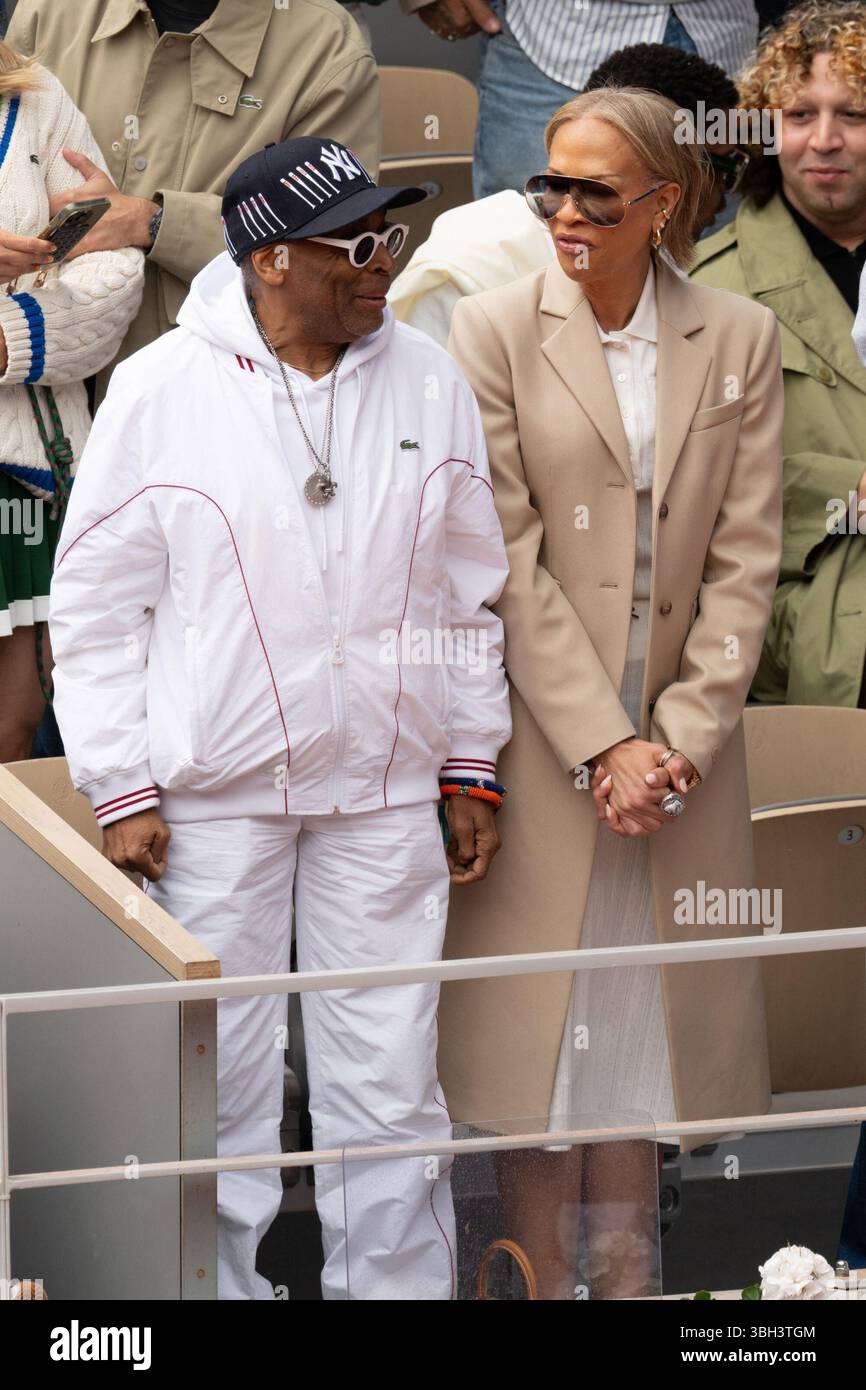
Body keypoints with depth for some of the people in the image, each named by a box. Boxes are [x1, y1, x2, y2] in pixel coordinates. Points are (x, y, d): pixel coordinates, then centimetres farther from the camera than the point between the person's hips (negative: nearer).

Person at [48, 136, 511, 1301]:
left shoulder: (430, 383, 4)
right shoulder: (162, 390, -6)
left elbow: (471, 590, 12)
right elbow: (96, 604, -1)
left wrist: (473, 769, 11)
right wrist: (121, 789, -4)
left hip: (384, 789, 2)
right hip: (210, 797, -2)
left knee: (391, 1085, 4)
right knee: (217, 1084, 4)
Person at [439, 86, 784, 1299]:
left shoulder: (741, 340, 3)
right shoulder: (496, 331, -3)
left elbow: (746, 558, 1)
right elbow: (511, 560, -7)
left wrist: (681, 732, -9)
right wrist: (602, 743, -13)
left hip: (680, 751, 2)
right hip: (541, 736, -2)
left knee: (646, 1021, 5)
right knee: (536, 1029, 1)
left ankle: (630, 1279, 13)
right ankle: (543, 1279, 8)